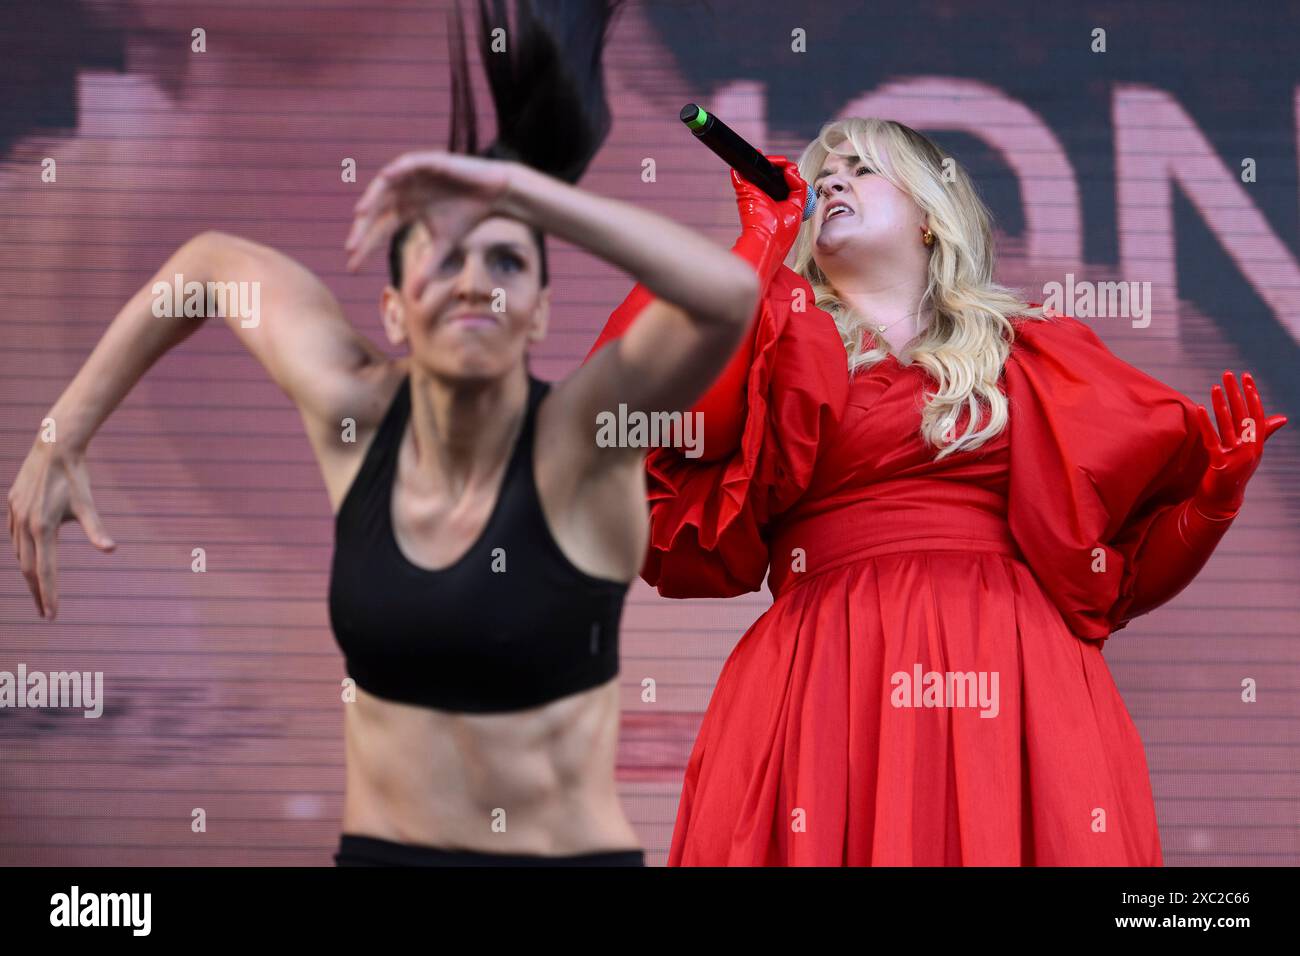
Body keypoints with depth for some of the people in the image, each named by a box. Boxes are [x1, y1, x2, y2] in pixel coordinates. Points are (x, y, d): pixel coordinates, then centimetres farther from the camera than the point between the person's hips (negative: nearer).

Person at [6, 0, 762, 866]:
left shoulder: (577, 437, -15)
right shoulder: (354, 411, -4)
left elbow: (731, 292, -34)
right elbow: (215, 261, 14)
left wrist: (513, 183, -35)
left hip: (570, 852, -3)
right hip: (378, 847, 4)